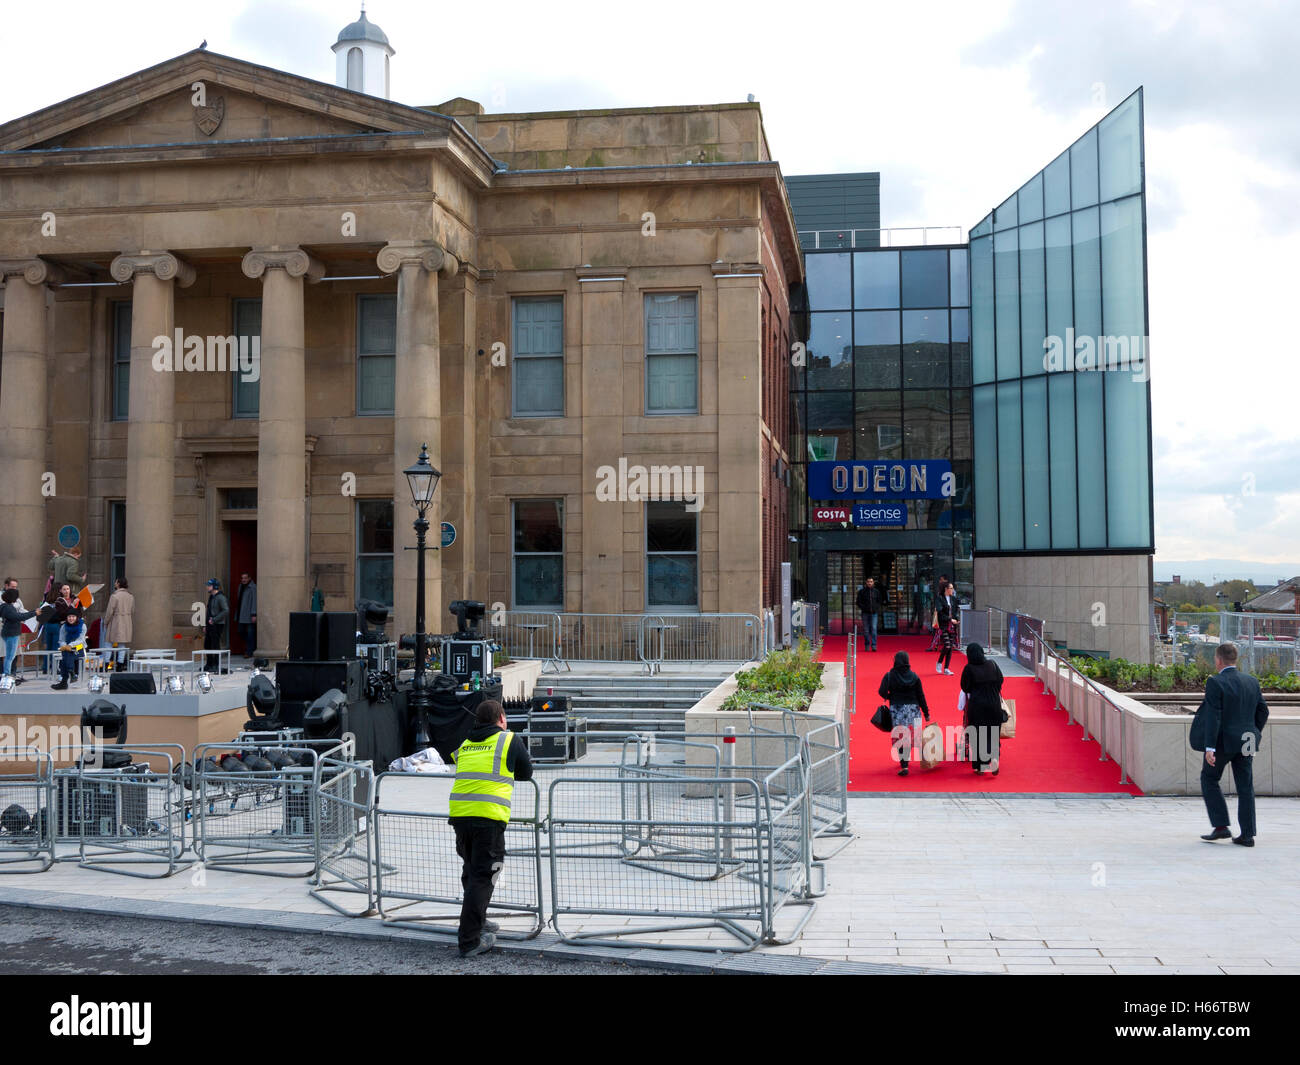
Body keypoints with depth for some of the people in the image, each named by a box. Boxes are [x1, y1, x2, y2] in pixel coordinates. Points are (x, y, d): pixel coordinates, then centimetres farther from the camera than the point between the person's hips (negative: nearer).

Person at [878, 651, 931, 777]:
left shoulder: (889, 676, -5)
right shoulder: (914, 676, 0)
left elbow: (882, 692, -13)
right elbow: (921, 696, 2)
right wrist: (926, 713, 8)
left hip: (896, 709, -2)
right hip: (912, 708, 2)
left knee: (900, 738, 1)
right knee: (909, 736, 16)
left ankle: (904, 765, -8)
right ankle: (905, 760, 27)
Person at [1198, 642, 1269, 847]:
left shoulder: (1215, 682, -13)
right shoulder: (1252, 681, 6)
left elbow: (1213, 717, -18)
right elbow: (1263, 711, 11)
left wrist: (1209, 747, -19)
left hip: (1223, 741, -5)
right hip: (1246, 744, 5)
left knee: (1209, 779, 12)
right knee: (1245, 786, 8)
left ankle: (1221, 826, 5)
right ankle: (1247, 834, 8)